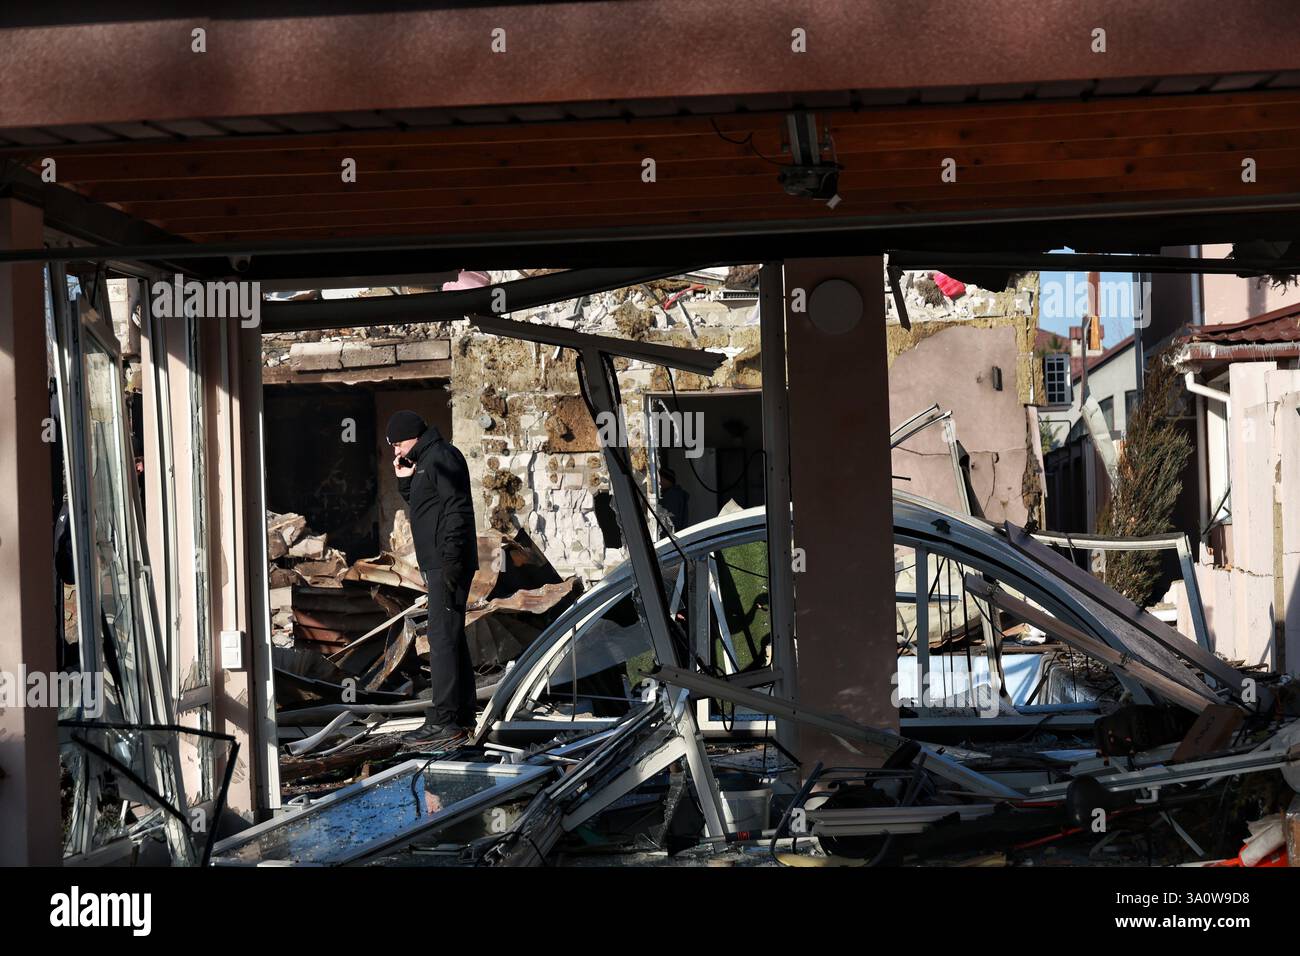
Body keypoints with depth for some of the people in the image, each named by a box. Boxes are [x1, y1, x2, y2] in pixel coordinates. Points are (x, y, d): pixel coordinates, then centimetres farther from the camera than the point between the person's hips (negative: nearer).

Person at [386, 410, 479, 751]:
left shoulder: (441, 457, -11)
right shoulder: (424, 460, 20)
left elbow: (456, 509, -19)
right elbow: (419, 507, 27)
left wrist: (451, 561, -23)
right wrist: (405, 480, 12)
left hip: (448, 565, -11)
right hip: (439, 565, 11)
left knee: (442, 639, -12)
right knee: (452, 639, 13)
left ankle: (444, 723, -12)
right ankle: (461, 718, 19)